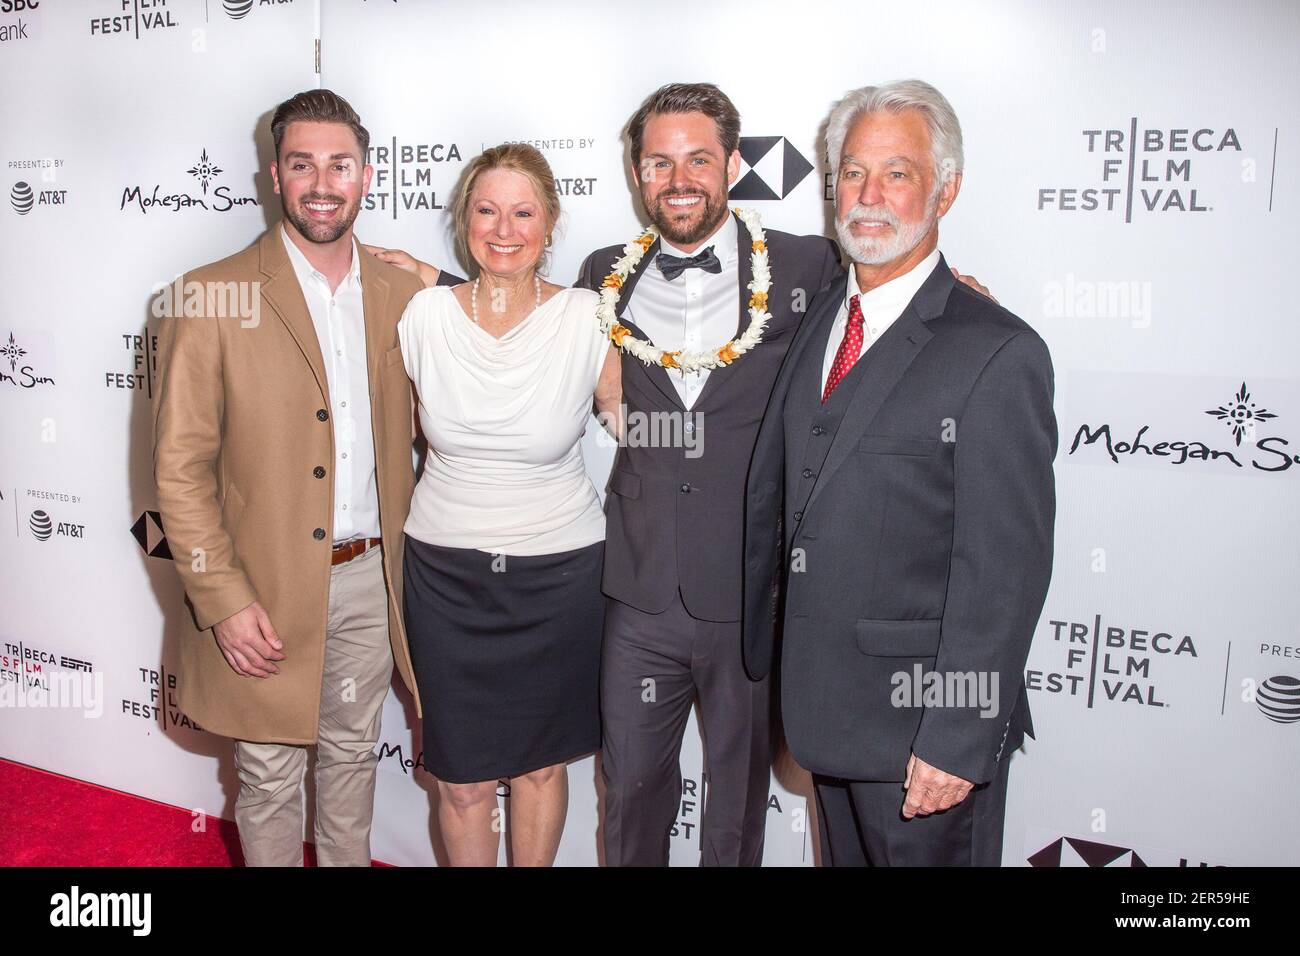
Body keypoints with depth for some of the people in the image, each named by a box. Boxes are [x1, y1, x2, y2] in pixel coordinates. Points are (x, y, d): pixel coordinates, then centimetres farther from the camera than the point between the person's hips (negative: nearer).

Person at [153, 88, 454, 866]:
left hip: (370, 579, 4)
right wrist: (225, 601, -14)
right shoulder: (211, 298, -9)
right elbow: (181, 467, -9)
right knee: (270, 778, 11)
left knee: (352, 756, 20)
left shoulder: (402, 296, 3)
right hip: (267, 592, -3)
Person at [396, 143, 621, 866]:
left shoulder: (588, 320, -9)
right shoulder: (425, 313, -5)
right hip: (447, 574, 1)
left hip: (560, 575, -1)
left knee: (541, 761, 17)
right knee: (462, 777, 10)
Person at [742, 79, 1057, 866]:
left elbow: (1005, 571, -17)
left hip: (923, 718, -6)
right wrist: (764, 647, 13)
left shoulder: (998, 354, -16)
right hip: (825, 707, 7)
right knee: (847, 858, 23)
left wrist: (957, 741, -18)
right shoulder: (820, 321, 6)